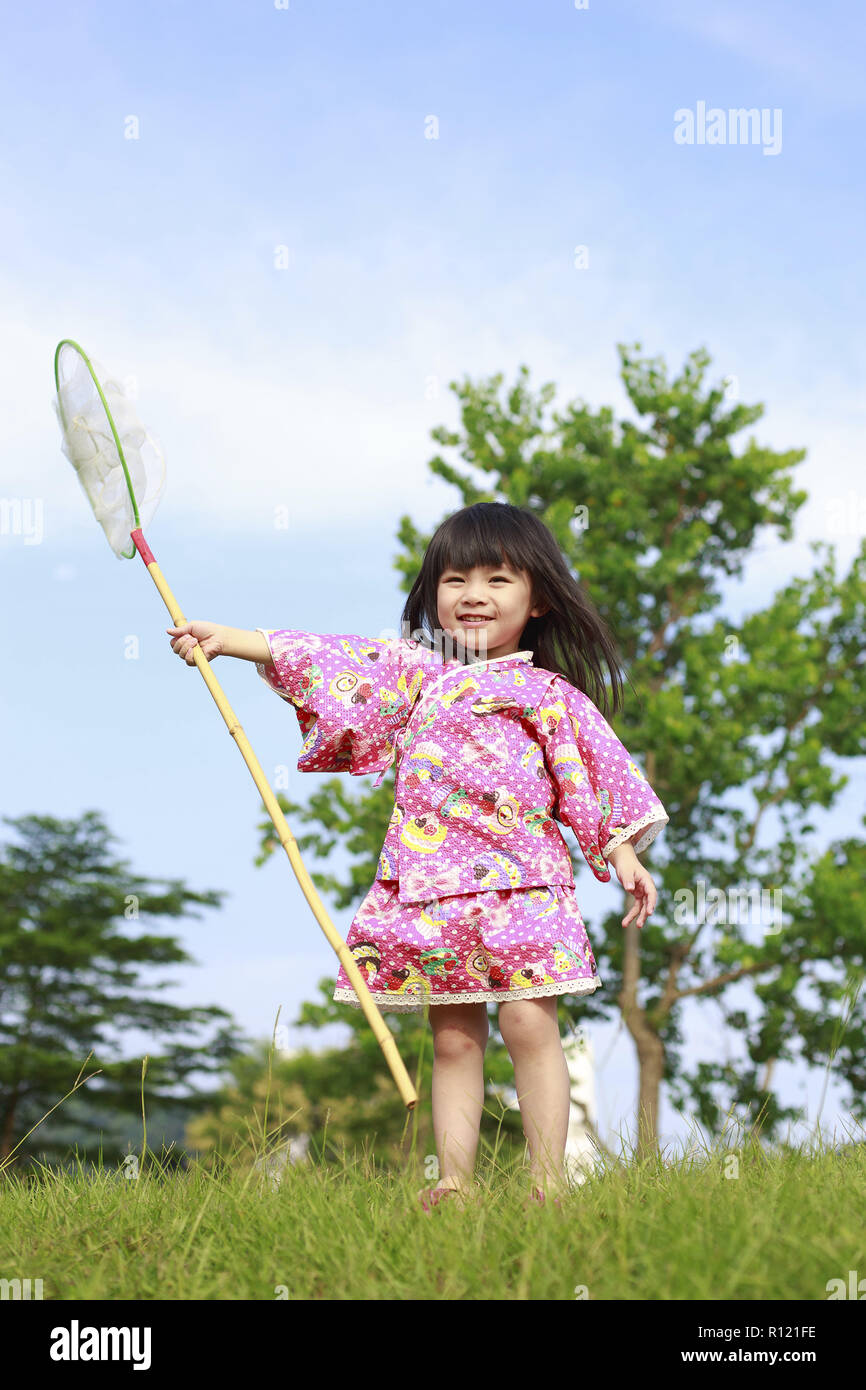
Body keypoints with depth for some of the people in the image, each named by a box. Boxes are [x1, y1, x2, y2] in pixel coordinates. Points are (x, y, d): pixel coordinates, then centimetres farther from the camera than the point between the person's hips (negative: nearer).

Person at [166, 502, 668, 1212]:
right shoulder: (412, 673, 12)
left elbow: (597, 777, 8)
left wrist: (623, 855, 1)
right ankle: (454, 1183, 10)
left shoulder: (549, 695, 6)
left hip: (521, 882, -3)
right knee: (453, 1038, 6)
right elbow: (327, 661, 10)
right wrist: (229, 639, 6)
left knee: (529, 1023, -9)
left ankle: (549, 1179, -1)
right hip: (430, 887, 3)